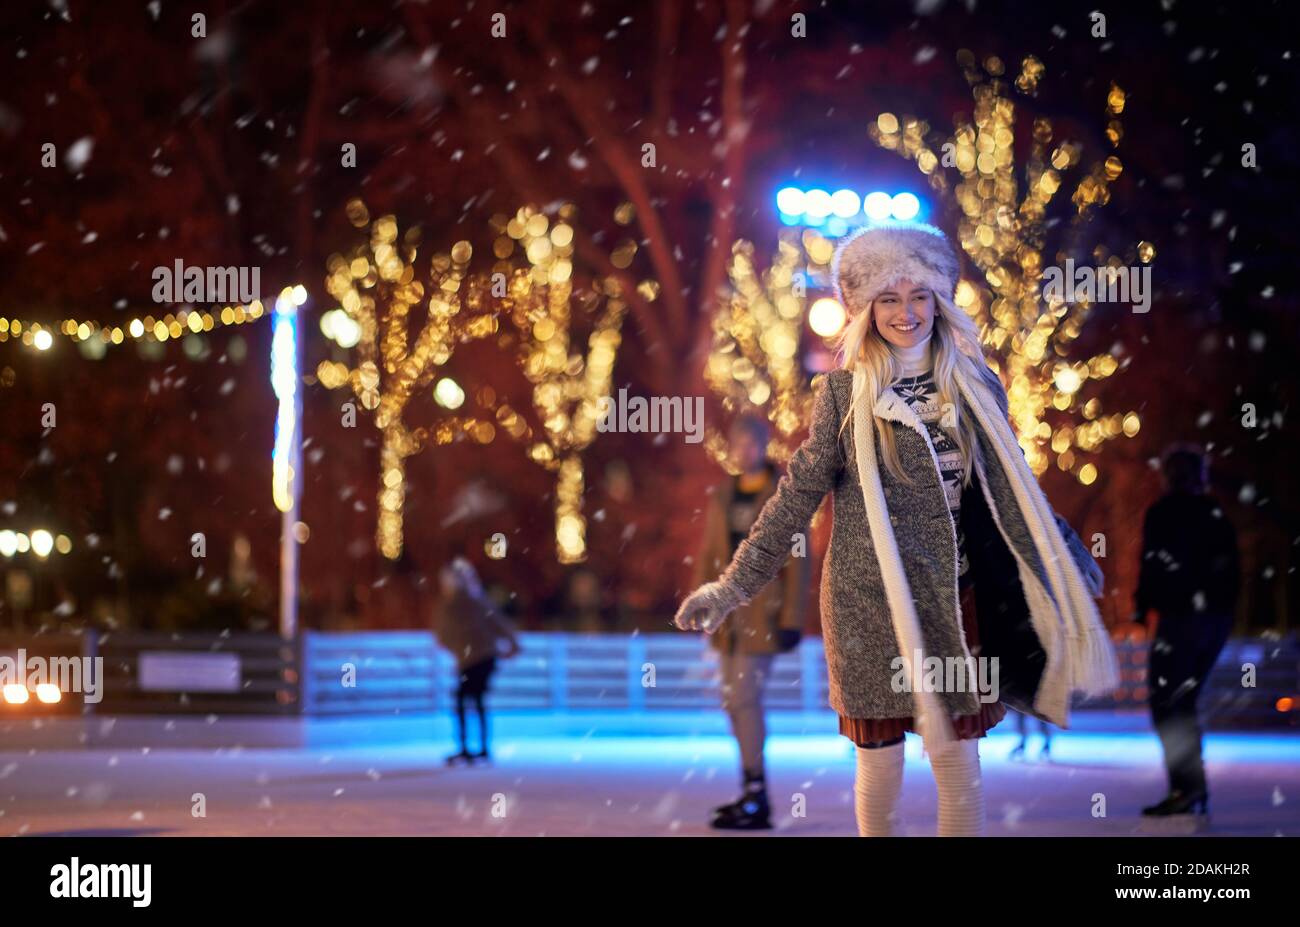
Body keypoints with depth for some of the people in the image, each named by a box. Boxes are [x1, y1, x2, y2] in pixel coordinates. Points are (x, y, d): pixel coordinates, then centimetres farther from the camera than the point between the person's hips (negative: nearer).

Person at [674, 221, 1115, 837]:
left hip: (954, 601, 2)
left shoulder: (976, 387, 6)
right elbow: (798, 494, 2)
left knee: (960, 766, 2)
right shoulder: (844, 391, -1)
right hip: (868, 603, -2)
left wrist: (1068, 574, 16)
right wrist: (732, 588, -1)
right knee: (878, 766, 4)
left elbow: (1012, 491, 14)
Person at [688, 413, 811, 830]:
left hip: (762, 611, -6)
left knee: (744, 698, -13)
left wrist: (792, 619, -10)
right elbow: (708, 553, 13)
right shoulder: (722, 495, 11)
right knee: (735, 702, 7)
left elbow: (798, 560, -6)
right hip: (727, 610, 6)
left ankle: (756, 796, -9)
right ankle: (752, 795, 15)